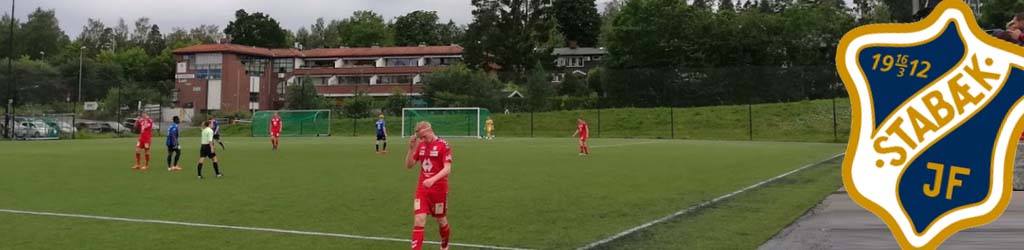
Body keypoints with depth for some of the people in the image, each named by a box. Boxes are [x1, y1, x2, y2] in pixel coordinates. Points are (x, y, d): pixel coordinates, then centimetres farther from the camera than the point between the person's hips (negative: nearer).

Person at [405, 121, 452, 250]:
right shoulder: (420, 145, 5)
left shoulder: (443, 145, -12)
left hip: (439, 190, -4)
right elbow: (409, 165, 6)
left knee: (441, 220, 13)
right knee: (418, 221, -9)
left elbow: (447, 169, -19)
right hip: (422, 189, 4)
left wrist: (433, 179, -34)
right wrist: (411, 149, -9)